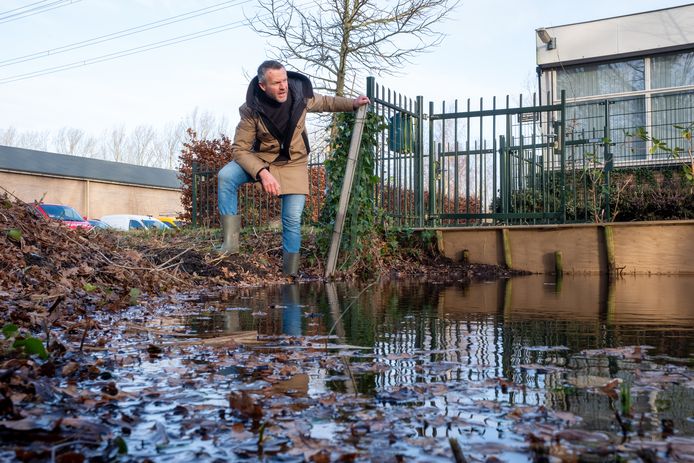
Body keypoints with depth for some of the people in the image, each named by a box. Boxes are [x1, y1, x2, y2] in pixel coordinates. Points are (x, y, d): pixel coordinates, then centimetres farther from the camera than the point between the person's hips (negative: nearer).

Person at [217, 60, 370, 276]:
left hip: (294, 163, 1)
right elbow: (239, 150, -21)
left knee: (293, 219, -9)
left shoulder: (301, 93, -18)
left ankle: (291, 274, 5)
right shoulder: (251, 110, -24)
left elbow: (325, 102, 6)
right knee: (225, 177, -27)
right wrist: (262, 172, -35)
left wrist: (352, 103, -5)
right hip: (260, 158, 0)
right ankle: (230, 241, -22)